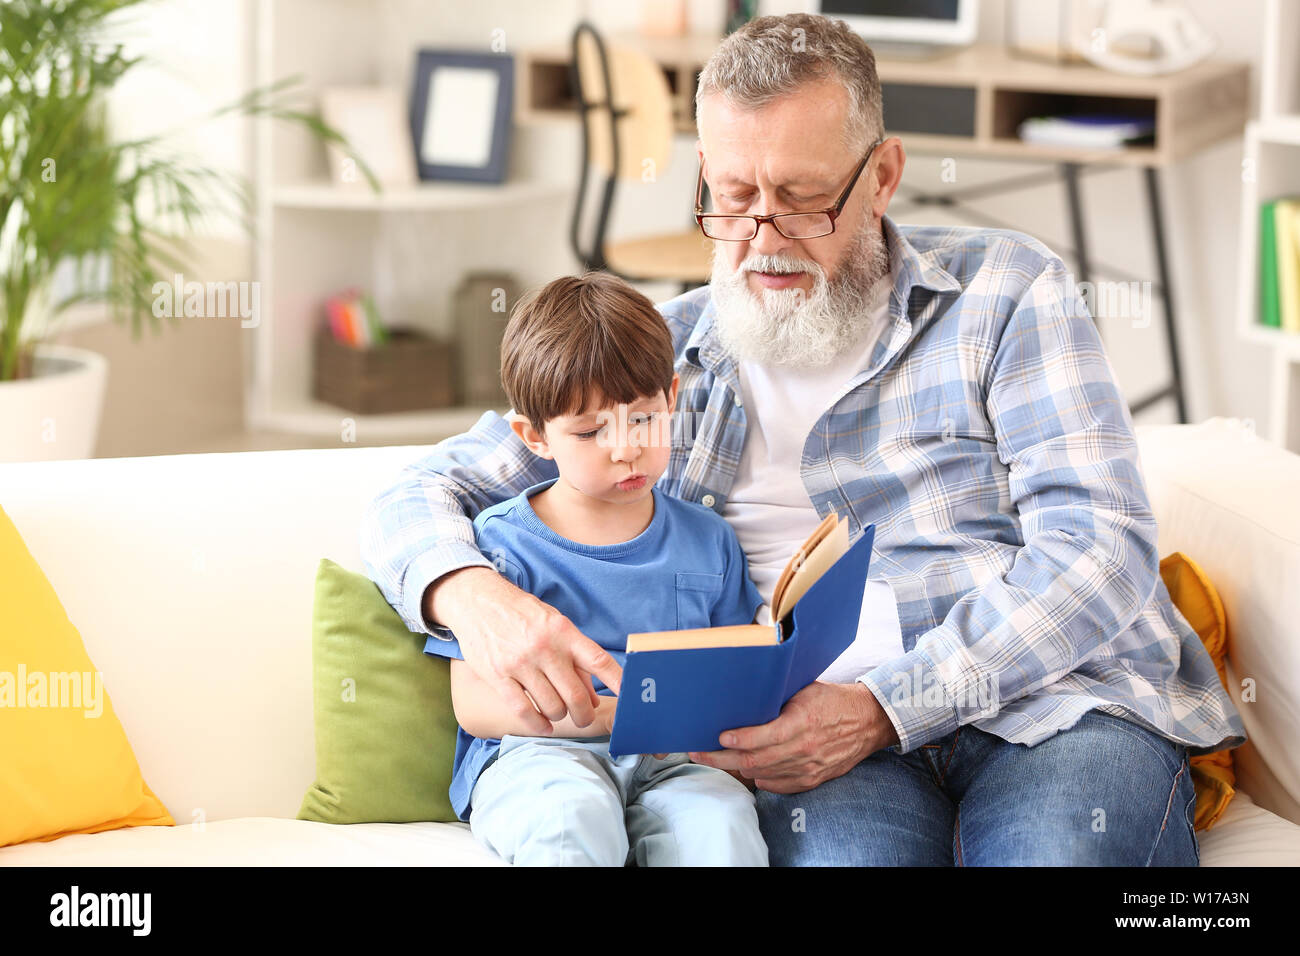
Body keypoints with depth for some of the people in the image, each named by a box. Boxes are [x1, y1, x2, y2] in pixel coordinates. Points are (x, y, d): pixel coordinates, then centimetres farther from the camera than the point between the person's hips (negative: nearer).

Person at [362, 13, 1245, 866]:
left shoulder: (1004, 290, 10)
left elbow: (1101, 546, -1)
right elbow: (425, 494, 17)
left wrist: (885, 705, -15)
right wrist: (474, 596, -11)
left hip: (1056, 693, 0)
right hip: (816, 733, 0)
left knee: (1059, 847, -35)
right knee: (839, 842, -36)